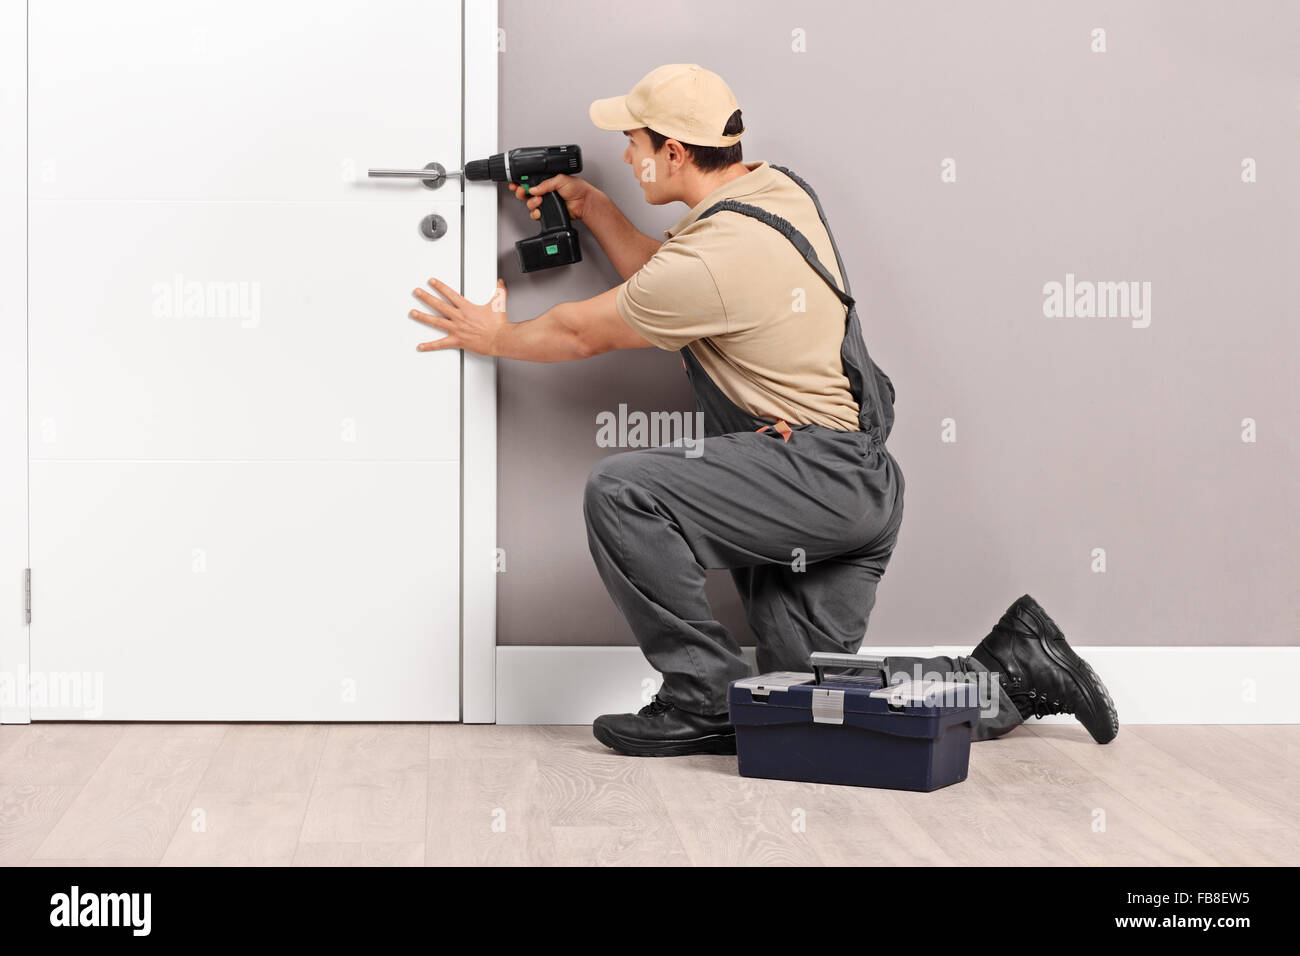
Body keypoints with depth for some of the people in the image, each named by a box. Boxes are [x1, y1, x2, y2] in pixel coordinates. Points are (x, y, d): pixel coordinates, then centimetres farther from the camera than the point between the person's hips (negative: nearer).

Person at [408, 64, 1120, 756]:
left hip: (822, 476, -10)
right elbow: (661, 283, 25)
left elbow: (584, 333, -3)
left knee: (620, 491, -20)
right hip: (858, 485, 10)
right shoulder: (777, 188, 9)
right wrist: (592, 207, 18)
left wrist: (495, 336, 15)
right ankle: (1014, 669, 17)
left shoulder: (713, 258, -19)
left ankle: (706, 696, -11)